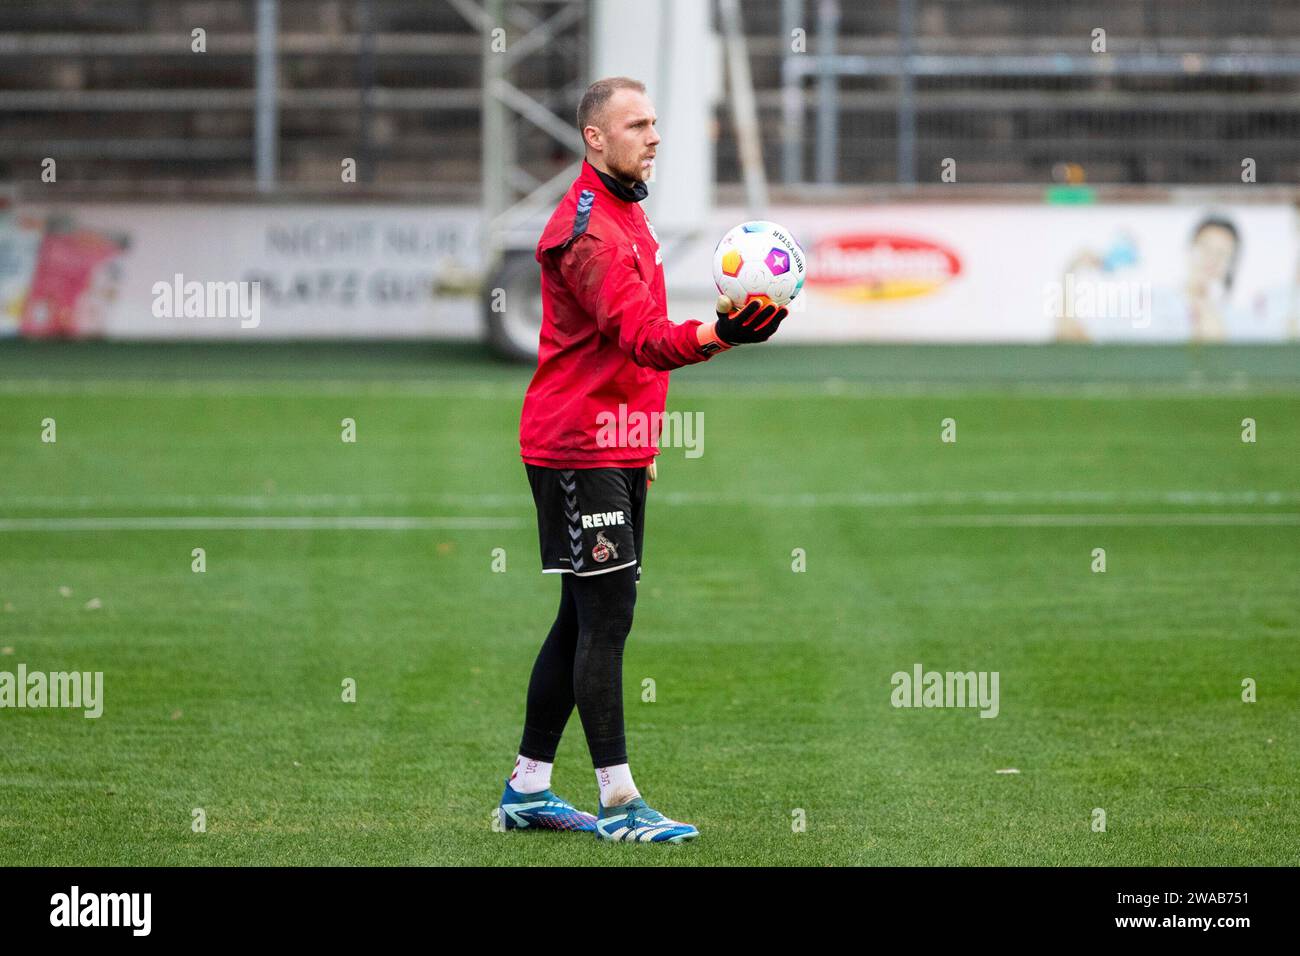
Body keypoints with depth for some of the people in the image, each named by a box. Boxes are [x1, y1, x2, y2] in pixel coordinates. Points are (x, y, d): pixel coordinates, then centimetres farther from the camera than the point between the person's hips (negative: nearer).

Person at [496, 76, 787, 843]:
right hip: (578, 448, -10)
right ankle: (619, 801, -10)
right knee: (607, 614, -10)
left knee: (584, 618, 12)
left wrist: (644, 442, 25)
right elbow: (640, 337, -28)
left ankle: (528, 789, 18)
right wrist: (715, 336, -45)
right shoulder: (587, 227, -17)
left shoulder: (627, 214, 16)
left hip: (618, 448, 10)